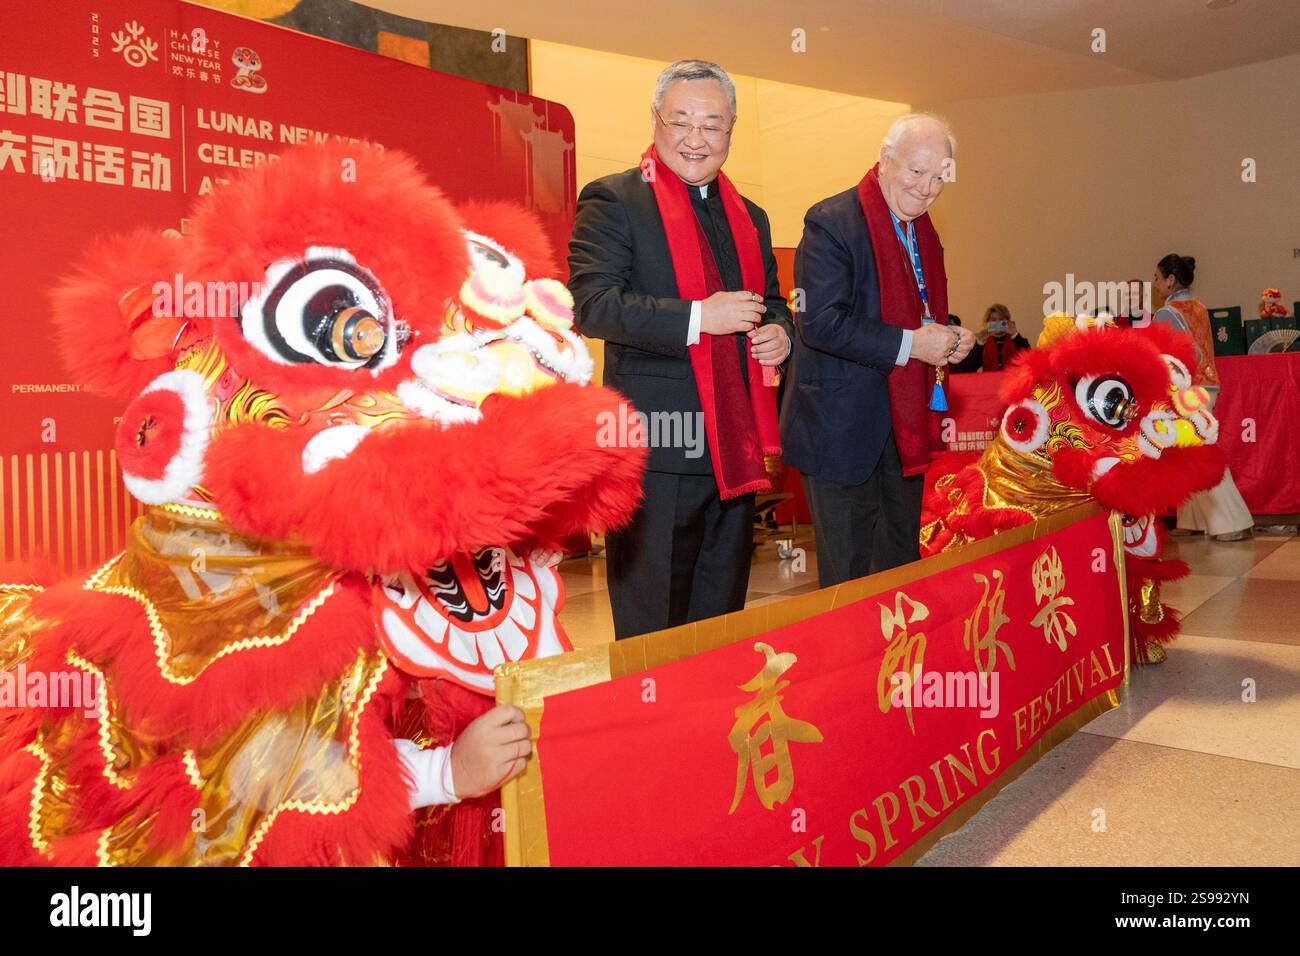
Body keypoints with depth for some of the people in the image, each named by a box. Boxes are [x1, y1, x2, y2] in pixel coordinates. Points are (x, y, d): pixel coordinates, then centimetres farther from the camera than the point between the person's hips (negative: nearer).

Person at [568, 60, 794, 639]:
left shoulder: (749, 217, 18)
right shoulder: (612, 200, -3)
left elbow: (771, 303, 27)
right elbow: (590, 305, -15)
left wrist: (778, 332, 3)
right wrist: (698, 317, -21)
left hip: (735, 448, 7)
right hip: (655, 448, -6)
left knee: (722, 620, 17)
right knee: (651, 628, 4)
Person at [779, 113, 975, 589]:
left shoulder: (924, 233, 13)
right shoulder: (831, 223, -14)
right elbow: (818, 322, -22)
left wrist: (948, 337, -1)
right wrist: (909, 344, -24)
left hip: (906, 425, 8)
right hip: (842, 428, -8)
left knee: (903, 564, 17)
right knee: (848, 575, 3)